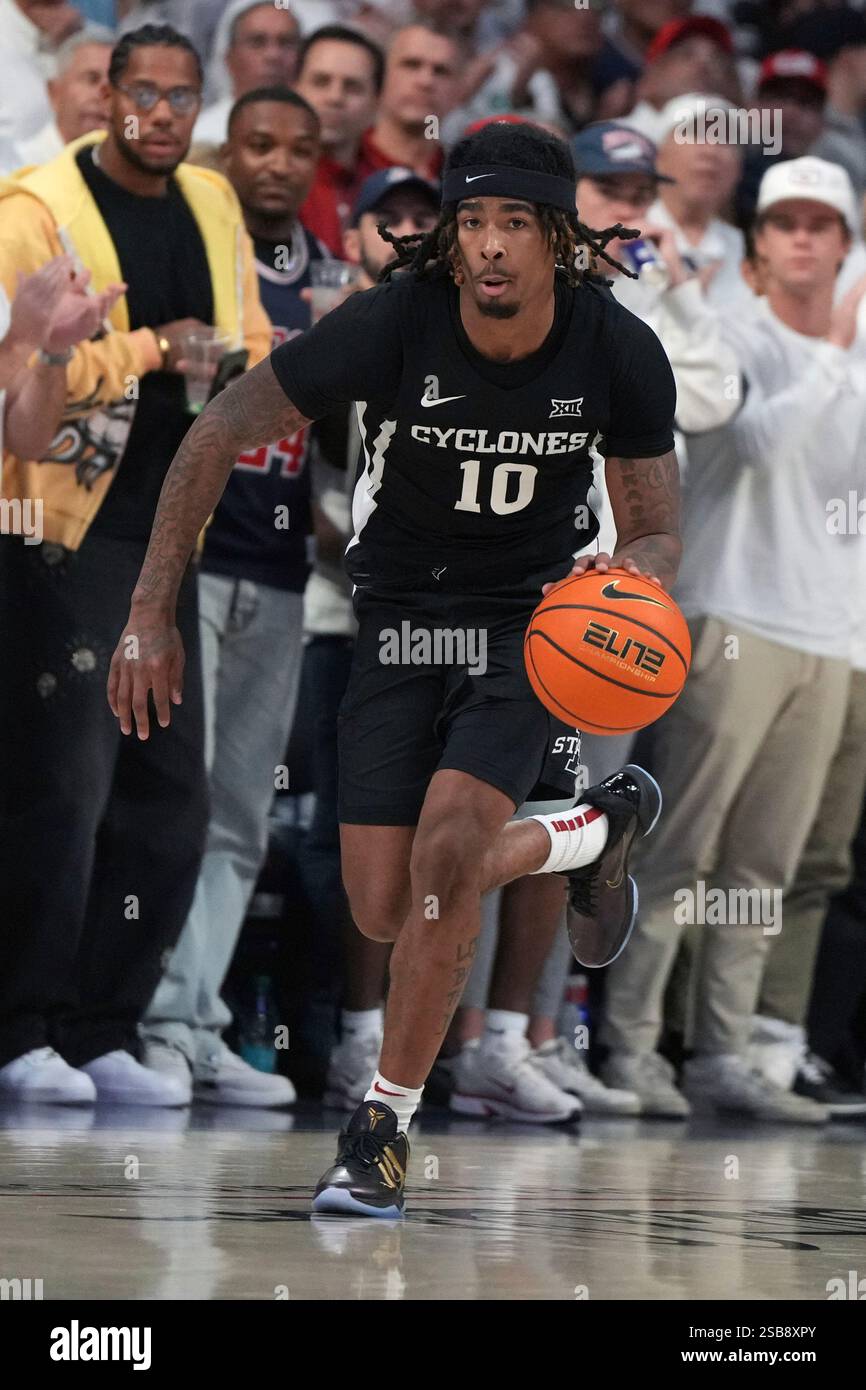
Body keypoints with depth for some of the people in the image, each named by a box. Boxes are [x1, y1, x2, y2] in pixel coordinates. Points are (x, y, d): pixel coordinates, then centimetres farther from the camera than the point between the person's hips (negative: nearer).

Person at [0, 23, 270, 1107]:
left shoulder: (211, 207, 12)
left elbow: (254, 345, 21)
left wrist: (236, 372, -2)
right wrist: (150, 351, -19)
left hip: (168, 535, 7)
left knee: (170, 796, 7)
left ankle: (103, 1034, 14)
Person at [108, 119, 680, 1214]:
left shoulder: (619, 353, -17)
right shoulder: (391, 324, -22)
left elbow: (656, 535, -5)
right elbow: (217, 436, -16)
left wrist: (630, 579, -31)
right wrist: (151, 615, -20)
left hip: (534, 610, -1)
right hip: (397, 611, 1)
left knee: (447, 845, -25)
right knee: (383, 910, -1)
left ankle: (383, 1126, -8)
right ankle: (596, 830, 28)